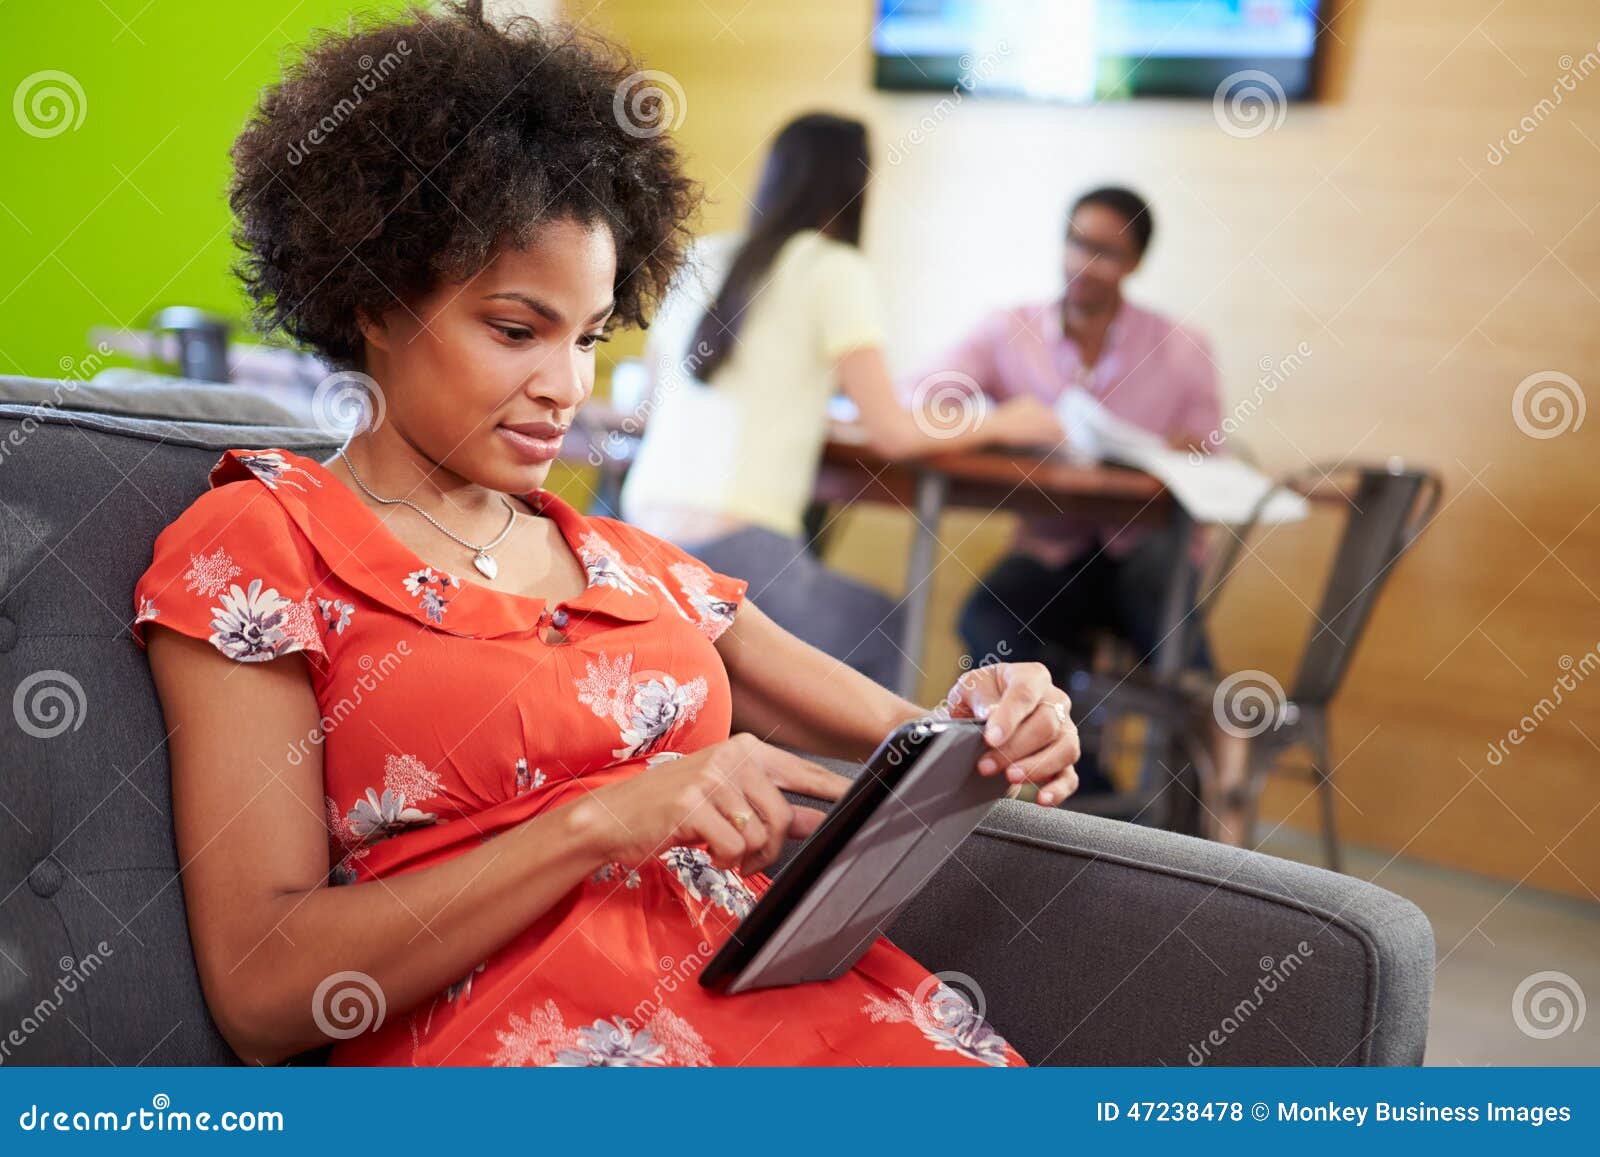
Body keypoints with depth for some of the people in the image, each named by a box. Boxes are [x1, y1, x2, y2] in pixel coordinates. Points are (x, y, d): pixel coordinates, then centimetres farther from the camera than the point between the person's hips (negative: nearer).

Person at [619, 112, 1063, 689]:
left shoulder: (702, 257, 15)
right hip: (732, 545, -6)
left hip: (647, 530, 6)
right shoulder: (836, 268, -3)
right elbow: (893, 433, -5)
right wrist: (1002, 423, 12)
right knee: (888, 636, 21)